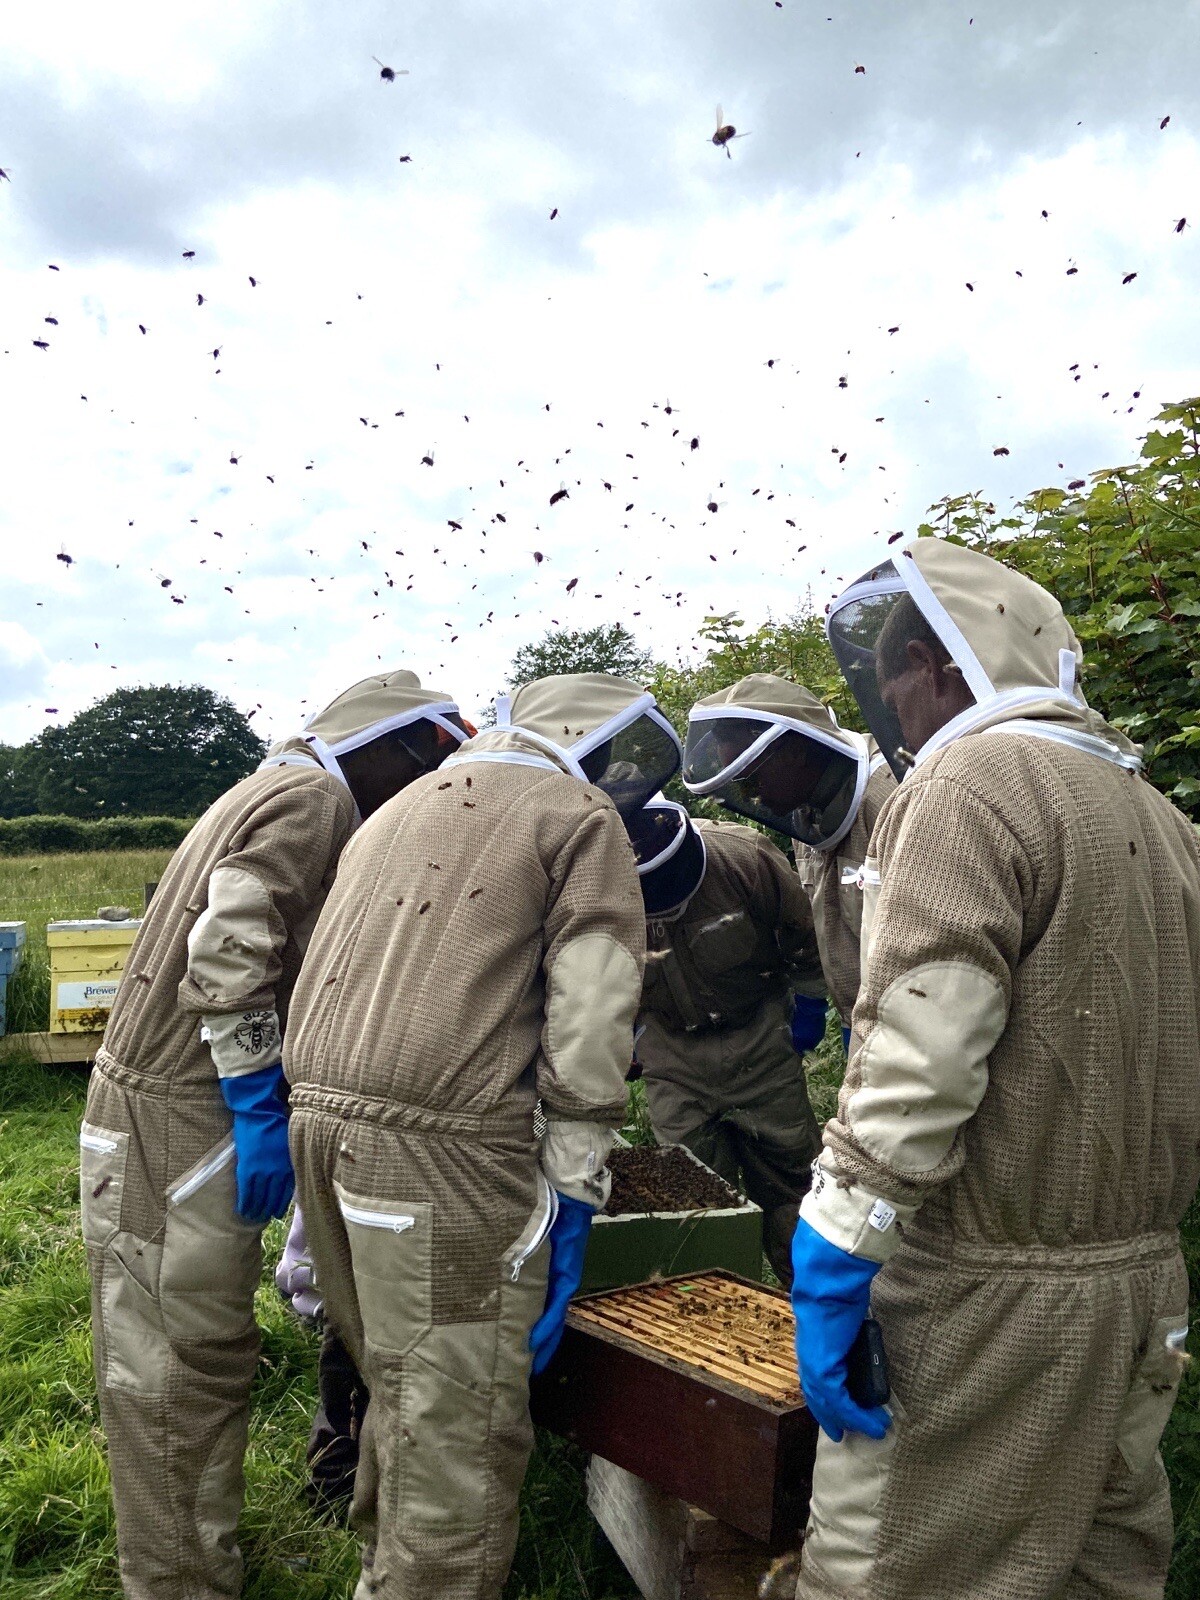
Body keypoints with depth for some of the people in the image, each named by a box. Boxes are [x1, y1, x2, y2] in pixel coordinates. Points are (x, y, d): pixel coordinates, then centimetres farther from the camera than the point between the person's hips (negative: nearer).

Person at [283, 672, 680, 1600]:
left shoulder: (399, 809, 22)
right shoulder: (581, 817, 1)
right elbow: (590, 1026, -6)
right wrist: (572, 1194, -2)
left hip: (320, 1122, 8)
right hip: (442, 1146, -8)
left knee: (401, 1387, 24)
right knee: (458, 1431, 4)